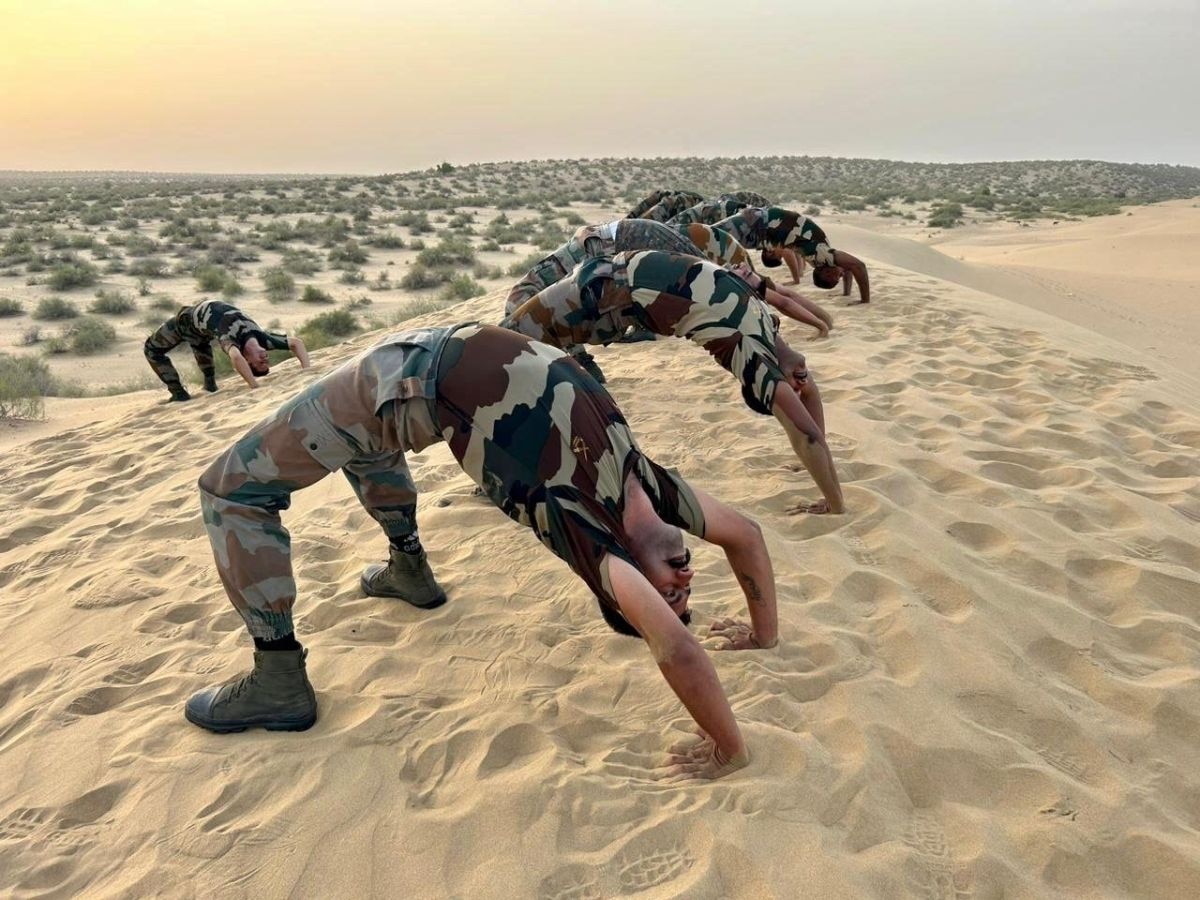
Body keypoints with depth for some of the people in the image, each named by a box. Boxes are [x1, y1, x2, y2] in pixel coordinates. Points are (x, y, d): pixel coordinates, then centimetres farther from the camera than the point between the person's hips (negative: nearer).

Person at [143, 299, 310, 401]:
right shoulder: (231, 339, -46)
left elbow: (297, 343, -31)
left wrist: (307, 371, -44)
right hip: (191, 318, -2)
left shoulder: (262, 338, -36)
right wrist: (255, 387, -70)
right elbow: (236, 357, -71)